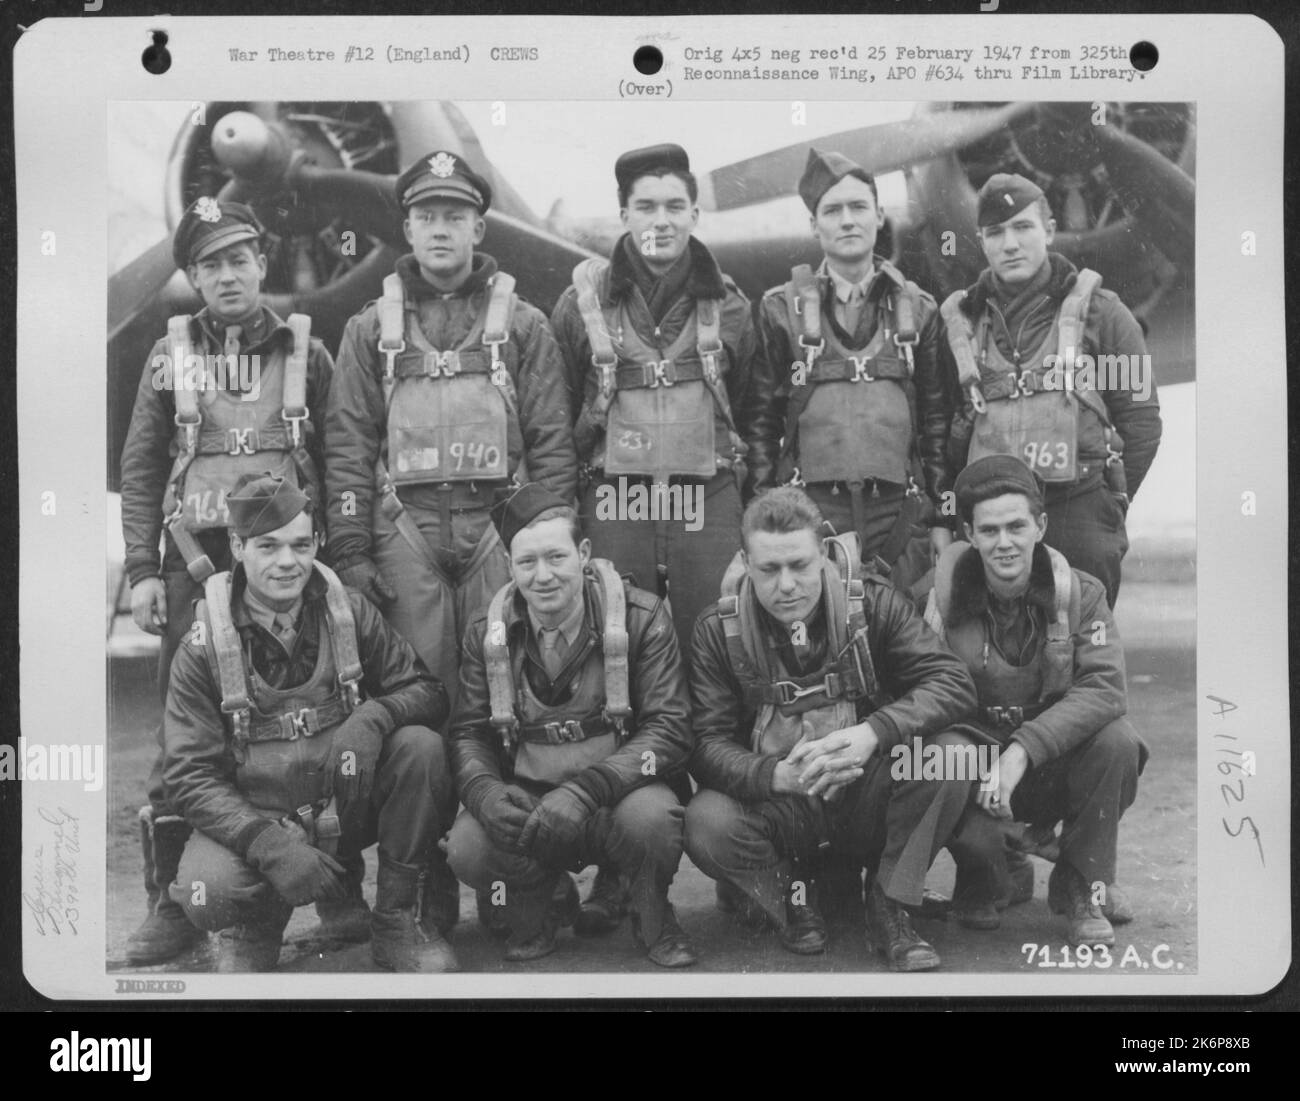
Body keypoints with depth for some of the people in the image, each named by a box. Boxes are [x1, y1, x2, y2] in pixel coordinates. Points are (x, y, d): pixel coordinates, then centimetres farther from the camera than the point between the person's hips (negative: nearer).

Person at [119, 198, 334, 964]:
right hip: (195, 564, 1)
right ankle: (173, 905, 10)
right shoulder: (170, 355, 9)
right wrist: (142, 570, 0)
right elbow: (141, 470, 8)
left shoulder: (307, 351, 7)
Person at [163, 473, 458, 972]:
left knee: (421, 745, -25)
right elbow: (189, 775, -13)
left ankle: (396, 917, -7)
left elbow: (427, 691, -2)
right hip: (252, 818, -2)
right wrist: (270, 844, -29)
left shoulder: (351, 613, -2)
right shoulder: (202, 648, -9)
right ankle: (256, 923, 8)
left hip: (348, 802, 2)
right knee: (208, 893, -33)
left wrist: (374, 716, -28)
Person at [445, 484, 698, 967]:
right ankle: (535, 908, 9)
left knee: (651, 816, -35)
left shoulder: (641, 617, -8)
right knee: (467, 848, -28)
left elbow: (670, 728, -14)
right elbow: (468, 732, 3)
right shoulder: (486, 632, 2)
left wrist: (585, 791, -29)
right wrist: (485, 792, -22)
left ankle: (653, 921, 0)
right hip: (524, 799, 2)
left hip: (617, 797, -2)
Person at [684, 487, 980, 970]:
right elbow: (708, 744, -12)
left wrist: (874, 732, -34)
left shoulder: (873, 603, -7)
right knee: (706, 824, -31)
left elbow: (954, 683, -16)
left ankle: (889, 911, -7)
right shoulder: (717, 631, -6)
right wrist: (778, 776, -33)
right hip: (776, 806, 0)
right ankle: (792, 896, 3)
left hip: (868, 800, 1)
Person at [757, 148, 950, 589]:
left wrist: (940, 517, 7)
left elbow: (936, 419, 10)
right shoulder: (782, 308, 4)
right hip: (810, 504, -2)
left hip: (896, 506, 2)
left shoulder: (918, 309, 10)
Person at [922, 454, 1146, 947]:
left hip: (1053, 764, 2)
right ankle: (984, 883, 9)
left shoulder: (1081, 593, -7)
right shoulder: (940, 595, -9)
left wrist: (1024, 748, -33)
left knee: (1116, 739, -28)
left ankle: (1082, 888, -6)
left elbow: (1105, 688, -20)